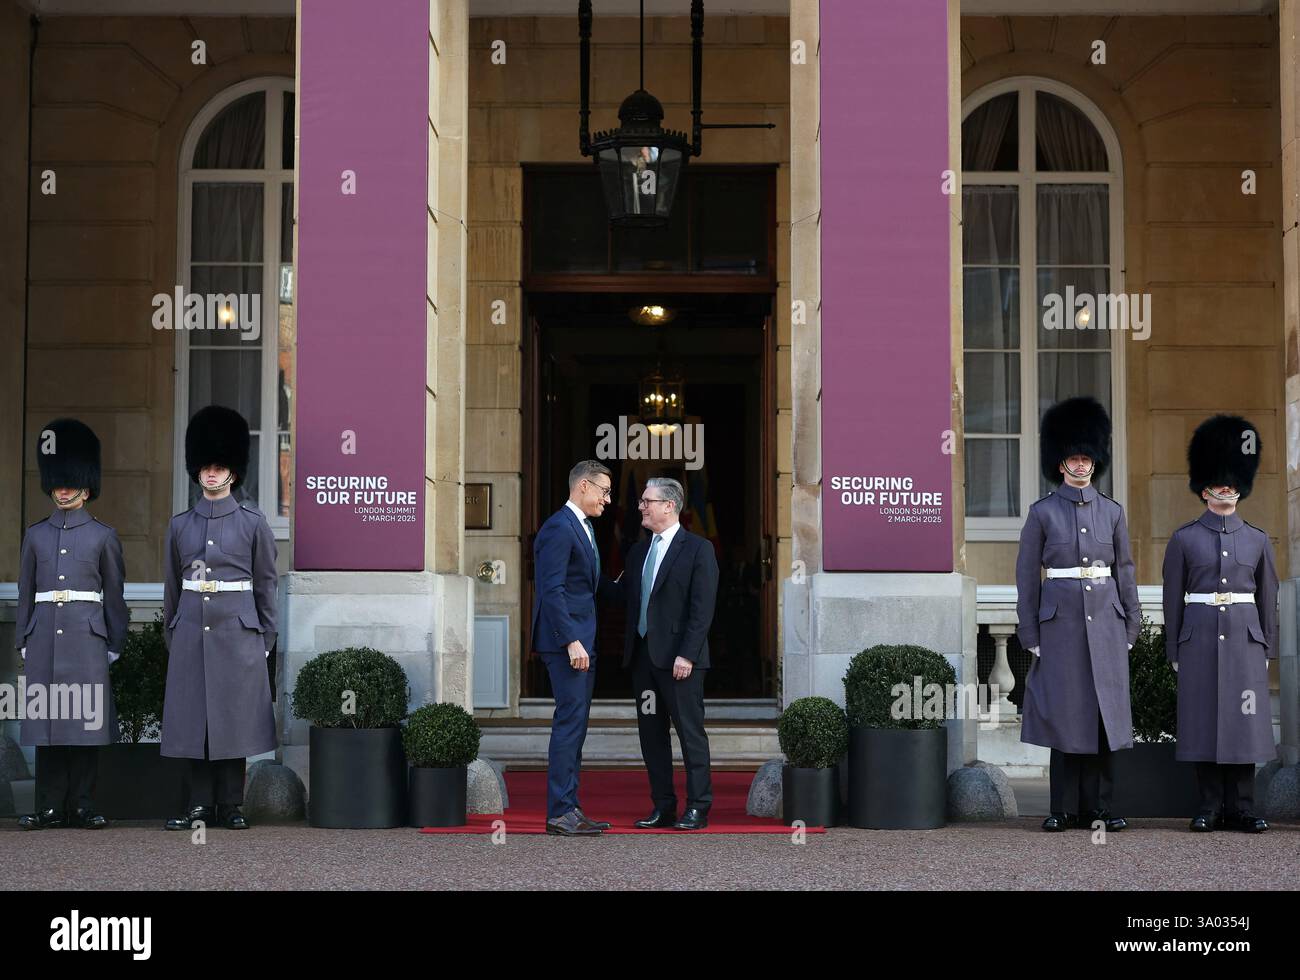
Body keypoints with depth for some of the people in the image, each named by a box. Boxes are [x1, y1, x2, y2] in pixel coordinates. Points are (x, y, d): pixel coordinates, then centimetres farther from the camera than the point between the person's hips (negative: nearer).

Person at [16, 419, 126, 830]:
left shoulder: (103, 536, 5)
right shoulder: (36, 534, 11)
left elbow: (114, 595, 6)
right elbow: (26, 592, 13)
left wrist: (115, 645, 1)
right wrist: (24, 642, 7)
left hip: (87, 637, -2)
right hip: (44, 637, 2)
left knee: (86, 719, -2)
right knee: (46, 719, 2)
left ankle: (84, 806, 4)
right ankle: (49, 807, 7)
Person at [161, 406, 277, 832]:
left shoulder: (253, 523, 1)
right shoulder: (180, 525, 8)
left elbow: (266, 584, 3)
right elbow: (172, 586, 13)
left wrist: (265, 640, 0)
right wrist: (171, 635, 10)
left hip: (238, 632, -2)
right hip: (192, 632, 2)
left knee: (234, 717, 0)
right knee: (193, 718, 3)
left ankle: (232, 804, 8)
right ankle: (201, 804, 10)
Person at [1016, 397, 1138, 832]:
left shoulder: (1112, 512, 9)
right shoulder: (1042, 512, 1)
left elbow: (1125, 572, 12)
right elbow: (1026, 577, 1)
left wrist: (1131, 627, 7)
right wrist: (1030, 634, -4)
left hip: (1105, 621, 3)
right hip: (1060, 621, -2)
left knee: (1102, 713, 3)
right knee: (1064, 713, 0)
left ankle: (1097, 807, 9)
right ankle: (1064, 809, 7)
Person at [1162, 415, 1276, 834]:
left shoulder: (1257, 540, 9)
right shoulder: (1183, 539, 3)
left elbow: (1268, 599, 11)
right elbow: (1173, 599, 4)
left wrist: (1267, 649, 7)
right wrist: (1174, 652, 1)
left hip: (1244, 638, 1)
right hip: (1200, 638, -1)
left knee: (1244, 720, 0)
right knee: (1203, 721, 0)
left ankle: (1242, 807, 7)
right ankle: (1210, 807, 7)